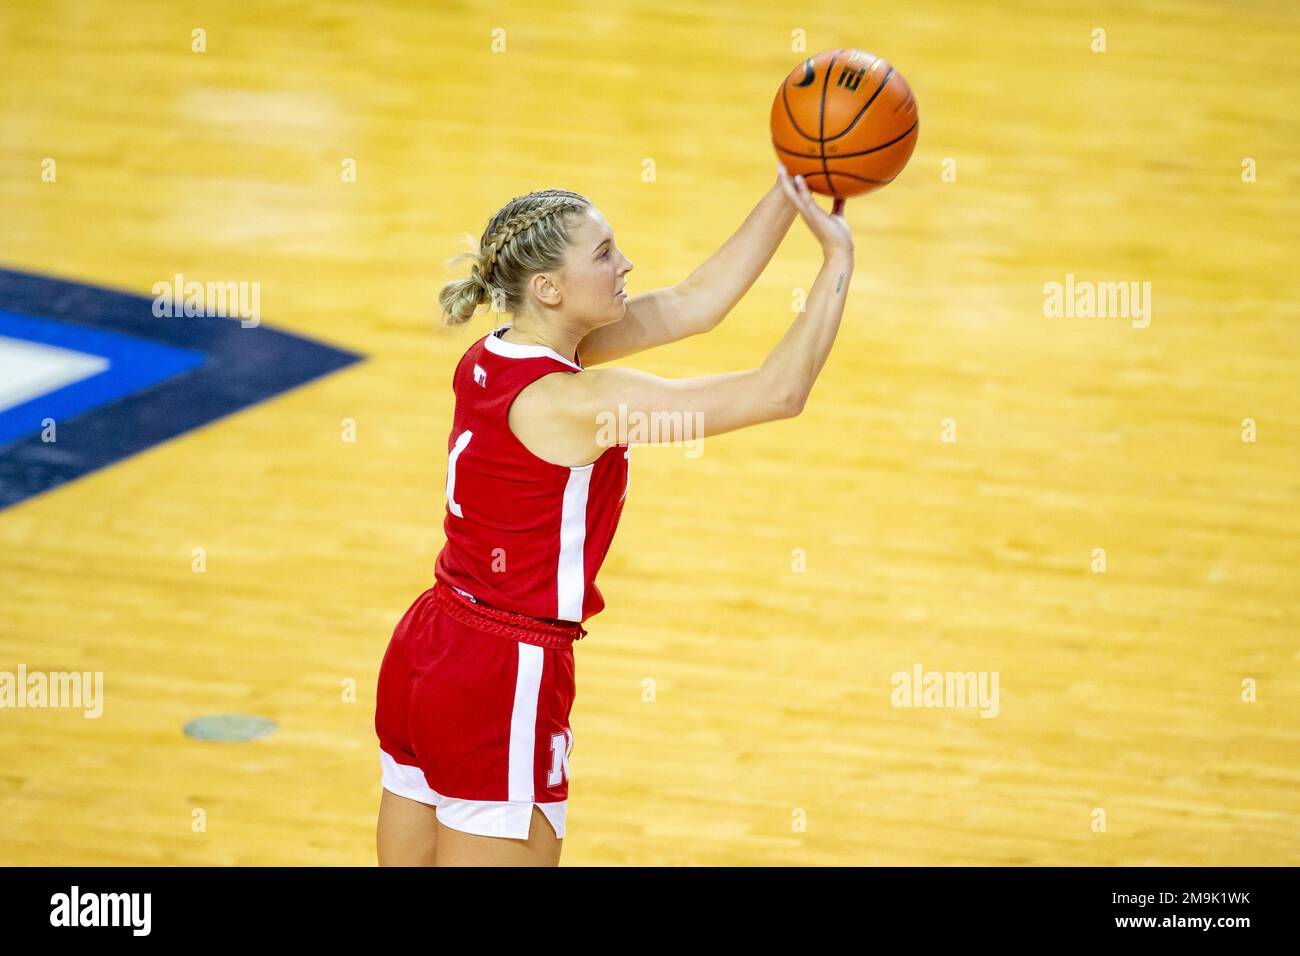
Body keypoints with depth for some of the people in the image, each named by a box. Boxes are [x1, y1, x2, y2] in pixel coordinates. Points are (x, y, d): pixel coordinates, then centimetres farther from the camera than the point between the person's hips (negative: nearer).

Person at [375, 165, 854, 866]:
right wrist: (838, 259, -12)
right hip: (500, 687, -9)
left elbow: (693, 304, 9)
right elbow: (779, 392, -21)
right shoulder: (571, 401, -21)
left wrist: (786, 197, 4)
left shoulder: (498, 355, 3)